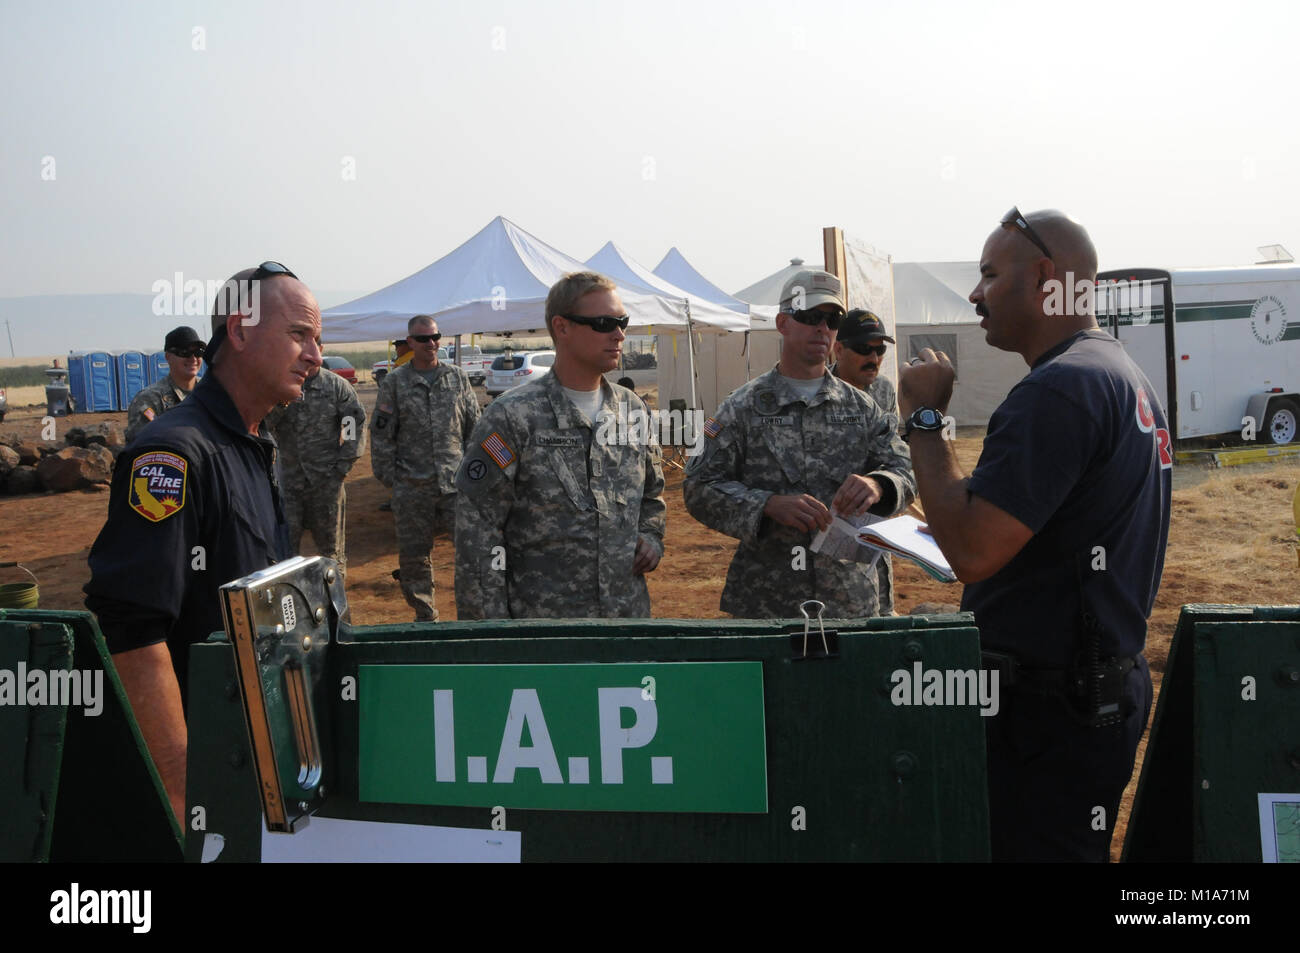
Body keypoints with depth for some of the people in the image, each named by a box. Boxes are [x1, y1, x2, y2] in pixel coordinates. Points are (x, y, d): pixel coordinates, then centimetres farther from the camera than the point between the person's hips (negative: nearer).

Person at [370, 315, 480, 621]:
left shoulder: (458, 378, 9)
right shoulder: (394, 383, 4)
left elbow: (475, 426, 13)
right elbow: (381, 435, 5)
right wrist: (388, 476, 1)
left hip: (456, 481, 0)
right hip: (412, 486, 0)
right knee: (414, 553, 7)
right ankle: (425, 614, 20)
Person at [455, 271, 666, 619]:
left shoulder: (633, 409, 8)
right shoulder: (512, 417, -11)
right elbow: (476, 533, -11)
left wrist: (651, 537, 4)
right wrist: (491, 630, -13)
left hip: (629, 615, 5)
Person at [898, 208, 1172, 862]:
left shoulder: (1061, 387, -20)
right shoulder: (1123, 375, 14)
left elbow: (972, 552, -27)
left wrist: (923, 416, -17)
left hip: (1051, 711, -11)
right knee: (1071, 851, 20)